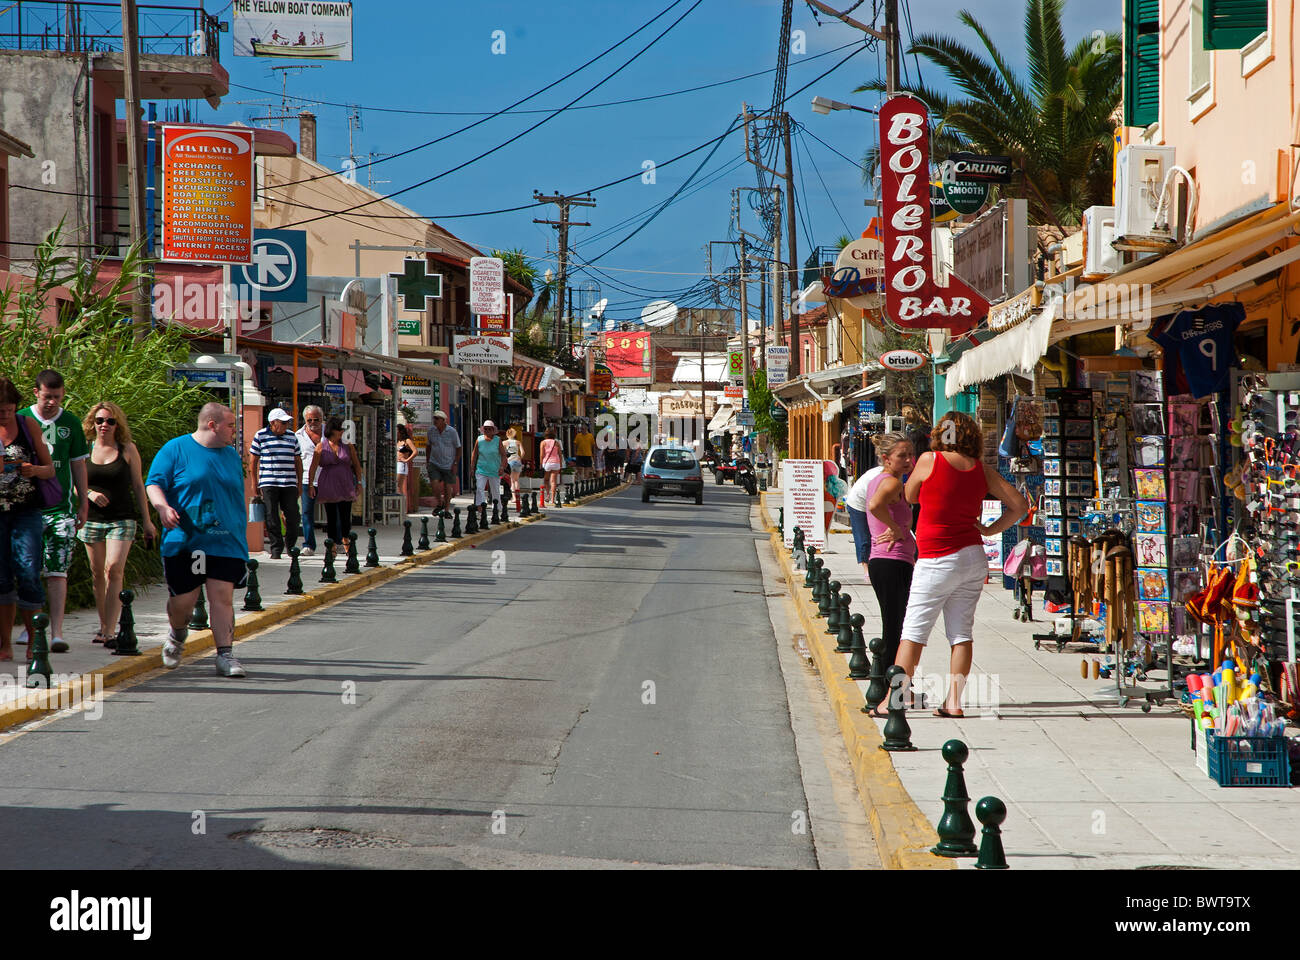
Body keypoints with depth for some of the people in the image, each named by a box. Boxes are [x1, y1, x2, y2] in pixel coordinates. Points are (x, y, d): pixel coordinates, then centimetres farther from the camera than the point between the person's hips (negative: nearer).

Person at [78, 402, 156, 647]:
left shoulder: (127, 450, 4)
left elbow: (138, 486, 8)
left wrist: (146, 521, 8)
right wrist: (89, 493, -12)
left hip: (121, 520, -2)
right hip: (92, 520, 2)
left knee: (113, 569, -16)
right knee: (97, 573, 6)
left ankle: (109, 630, -20)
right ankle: (104, 625, 19)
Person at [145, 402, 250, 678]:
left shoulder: (232, 455, 16)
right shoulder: (175, 449, 0)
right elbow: (154, 483, -3)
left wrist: (243, 526, 24)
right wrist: (162, 507, -22)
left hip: (226, 542, 3)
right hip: (184, 540, -3)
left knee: (222, 597, -6)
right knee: (182, 600, 1)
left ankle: (225, 655, -4)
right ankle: (177, 635, 33)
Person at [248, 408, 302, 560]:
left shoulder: (292, 436, 13)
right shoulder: (260, 436, 3)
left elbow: (298, 461, 19)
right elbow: (253, 460, 6)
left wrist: (299, 483, 15)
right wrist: (254, 483, 2)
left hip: (289, 484, 3)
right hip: (268, 483, -3)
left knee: (293, 516, -2)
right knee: (272, 518, -4)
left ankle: (291, 546, 16)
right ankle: (276, 549, 3)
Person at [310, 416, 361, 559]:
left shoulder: (348, 446, 7)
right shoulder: (321, 447, 1)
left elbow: (356, 465, 13)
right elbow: (313, 467, -2)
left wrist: (359, 482, 6)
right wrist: (311, 485, -8)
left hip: (345, 485, 1)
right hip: (328, 486, -1)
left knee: (345, 517, -3)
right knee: (331, 517, 1)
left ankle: (345, 539, 22)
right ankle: (333, 545, 10)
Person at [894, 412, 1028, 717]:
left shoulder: (929, 460, -8)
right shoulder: (982, 470, 4)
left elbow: (910, 496, 7)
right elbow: (1019, 505, 5)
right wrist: (990, 530, 10)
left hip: (937, 560, -5)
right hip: (975, 558, 5)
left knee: (913, 632, 0)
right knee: (961, 632, 7)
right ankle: (953, 701, 5)